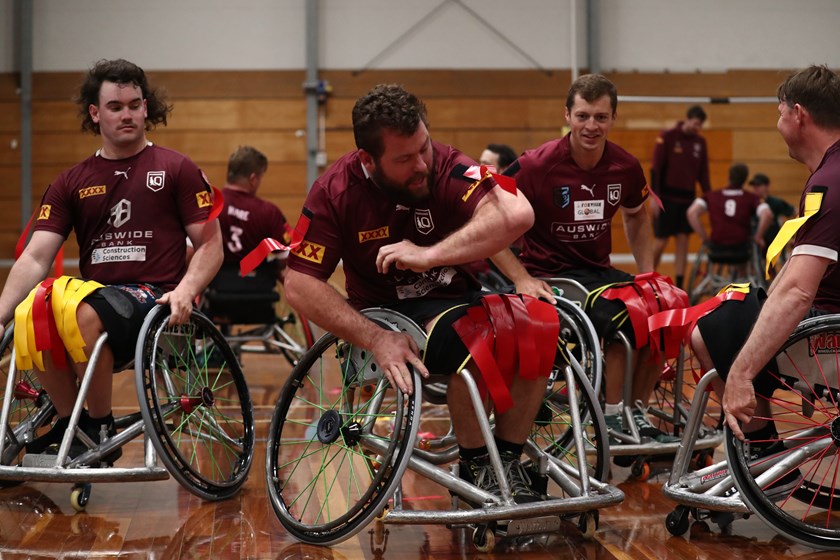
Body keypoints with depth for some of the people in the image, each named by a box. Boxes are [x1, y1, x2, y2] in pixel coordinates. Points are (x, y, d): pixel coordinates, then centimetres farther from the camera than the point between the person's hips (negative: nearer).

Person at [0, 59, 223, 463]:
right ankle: (69, 422, -7)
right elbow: (35, 257, 5)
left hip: (153, 297, -3)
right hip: (95, 295, 3)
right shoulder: (72, 183, 14)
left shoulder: (176, 169, 7)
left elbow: (211, 245, 5)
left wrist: (185, 290, -16)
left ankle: (101, 429, -12)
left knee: (84, 317, -36)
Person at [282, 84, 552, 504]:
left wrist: (429, 255, -38)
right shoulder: (334, 193, -14)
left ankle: (508, 461, -11)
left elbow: (517, 214, -32)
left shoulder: (447, 167, -15)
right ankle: (476, 466, -13)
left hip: (455, 298, 3)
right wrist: (376, 340, -26)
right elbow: (300, 286, -15)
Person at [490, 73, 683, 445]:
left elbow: (637, 219, 21)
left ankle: (636, 414, 2)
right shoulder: (537, 165, -15)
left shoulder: (626, 167, 0)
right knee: (621, 319, -28)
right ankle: (613, 420, -12)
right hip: (550, 276, -6)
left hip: (598, 271, 6)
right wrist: (521, 279, -21)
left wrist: (648, 276, 9)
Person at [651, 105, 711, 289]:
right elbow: (655, 168, -9)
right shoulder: (667, 137, -7)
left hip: (687, 199, 5)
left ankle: (678, 287, 4)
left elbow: (703, 172, 13)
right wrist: (655, 196, -13)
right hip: (667, 198, -4)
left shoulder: (700, 142, 8)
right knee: (660, 242, -1)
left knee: (683, 242, 2)